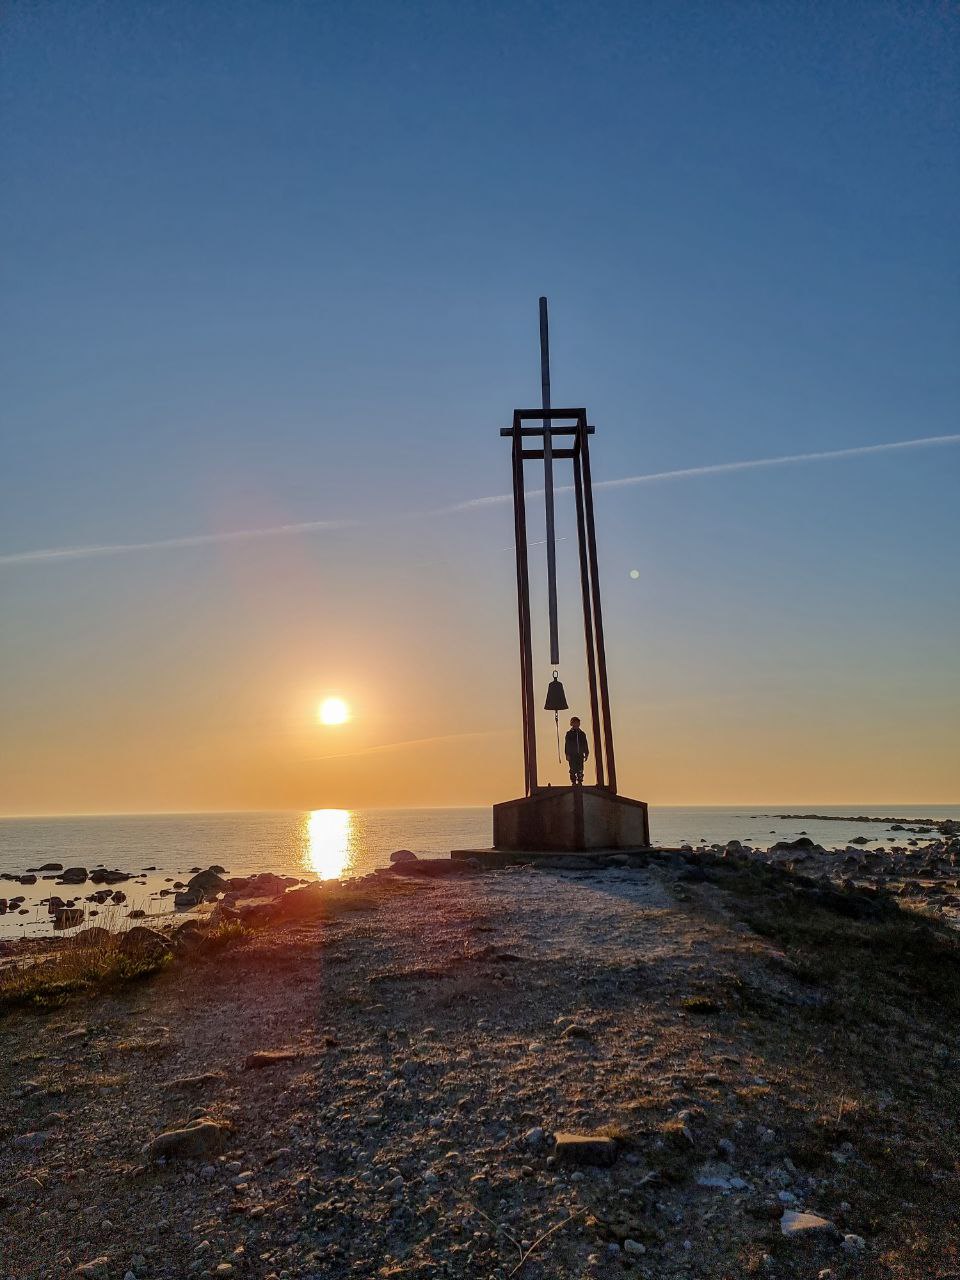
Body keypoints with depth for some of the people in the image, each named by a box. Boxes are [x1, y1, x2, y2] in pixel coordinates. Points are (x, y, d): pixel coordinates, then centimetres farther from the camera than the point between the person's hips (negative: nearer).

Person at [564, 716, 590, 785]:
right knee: (573, 770, -4)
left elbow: (585, 745, 15)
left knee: (580, 770, 1)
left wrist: (586, 754, 9)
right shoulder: (569, 733, 4)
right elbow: (566, 745, 1)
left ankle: (580, 783, 7)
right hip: (572, 755, -3)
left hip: (580, 755, 3)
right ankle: (574, 783, 1)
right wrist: (567, 754, -6)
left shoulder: (582, 734, 13)